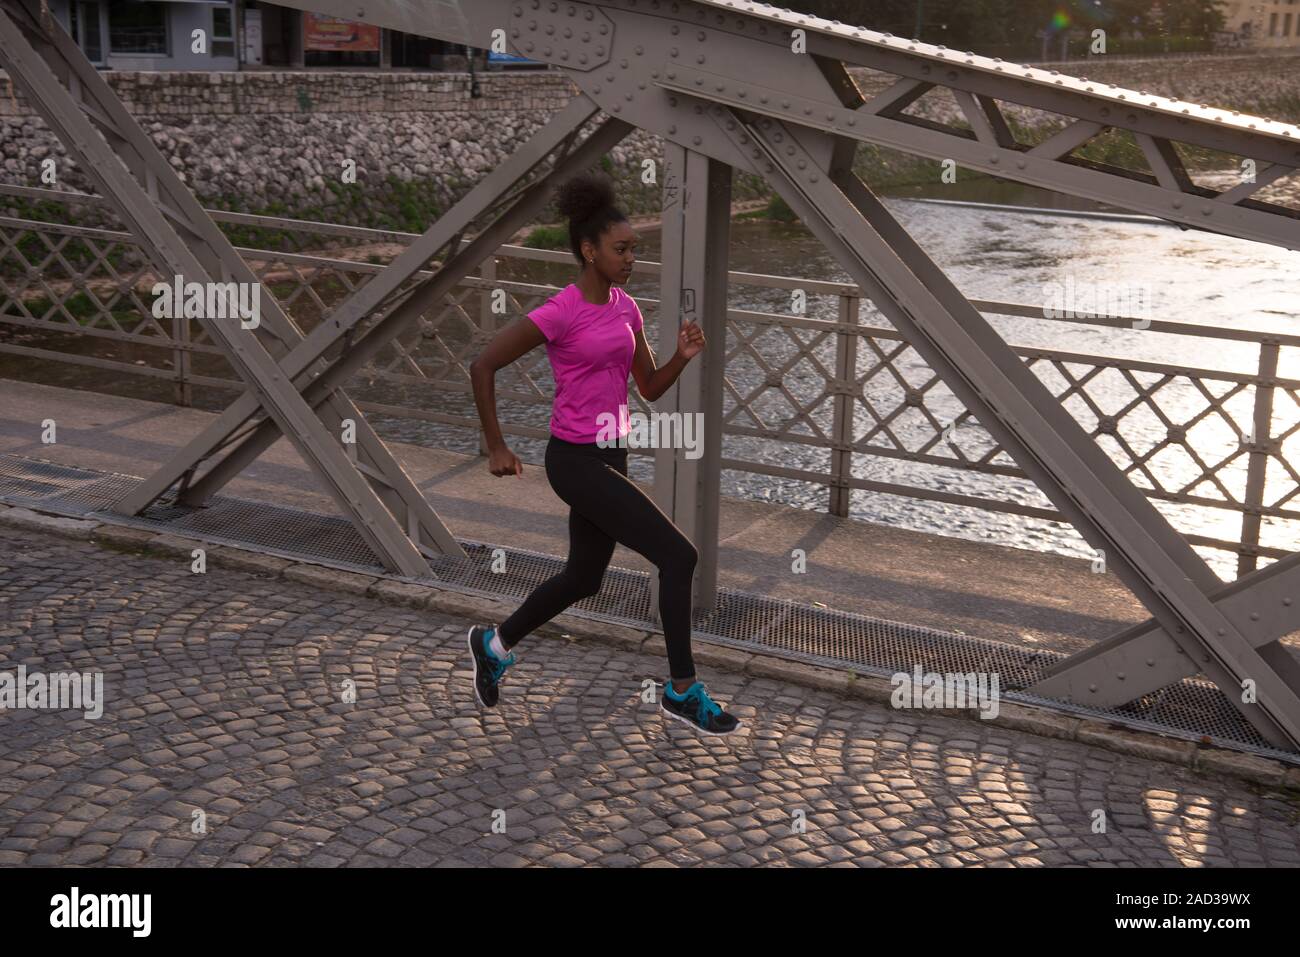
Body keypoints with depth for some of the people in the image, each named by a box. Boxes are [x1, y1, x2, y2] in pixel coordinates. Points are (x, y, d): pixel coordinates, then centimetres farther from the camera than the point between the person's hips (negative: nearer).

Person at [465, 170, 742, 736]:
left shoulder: (626, 307, 6)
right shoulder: (560, 313, -16)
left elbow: (650, 388, 11)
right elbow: (483, 366, -12)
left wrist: (684, 356, -9)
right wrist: (496, 447, -9)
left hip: (609, 457, 9)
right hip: (575, 460, -9)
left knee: (584, 577, 20)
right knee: (678, 555, -12)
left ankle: (495, 644, 41)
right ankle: (682, 690, 0)